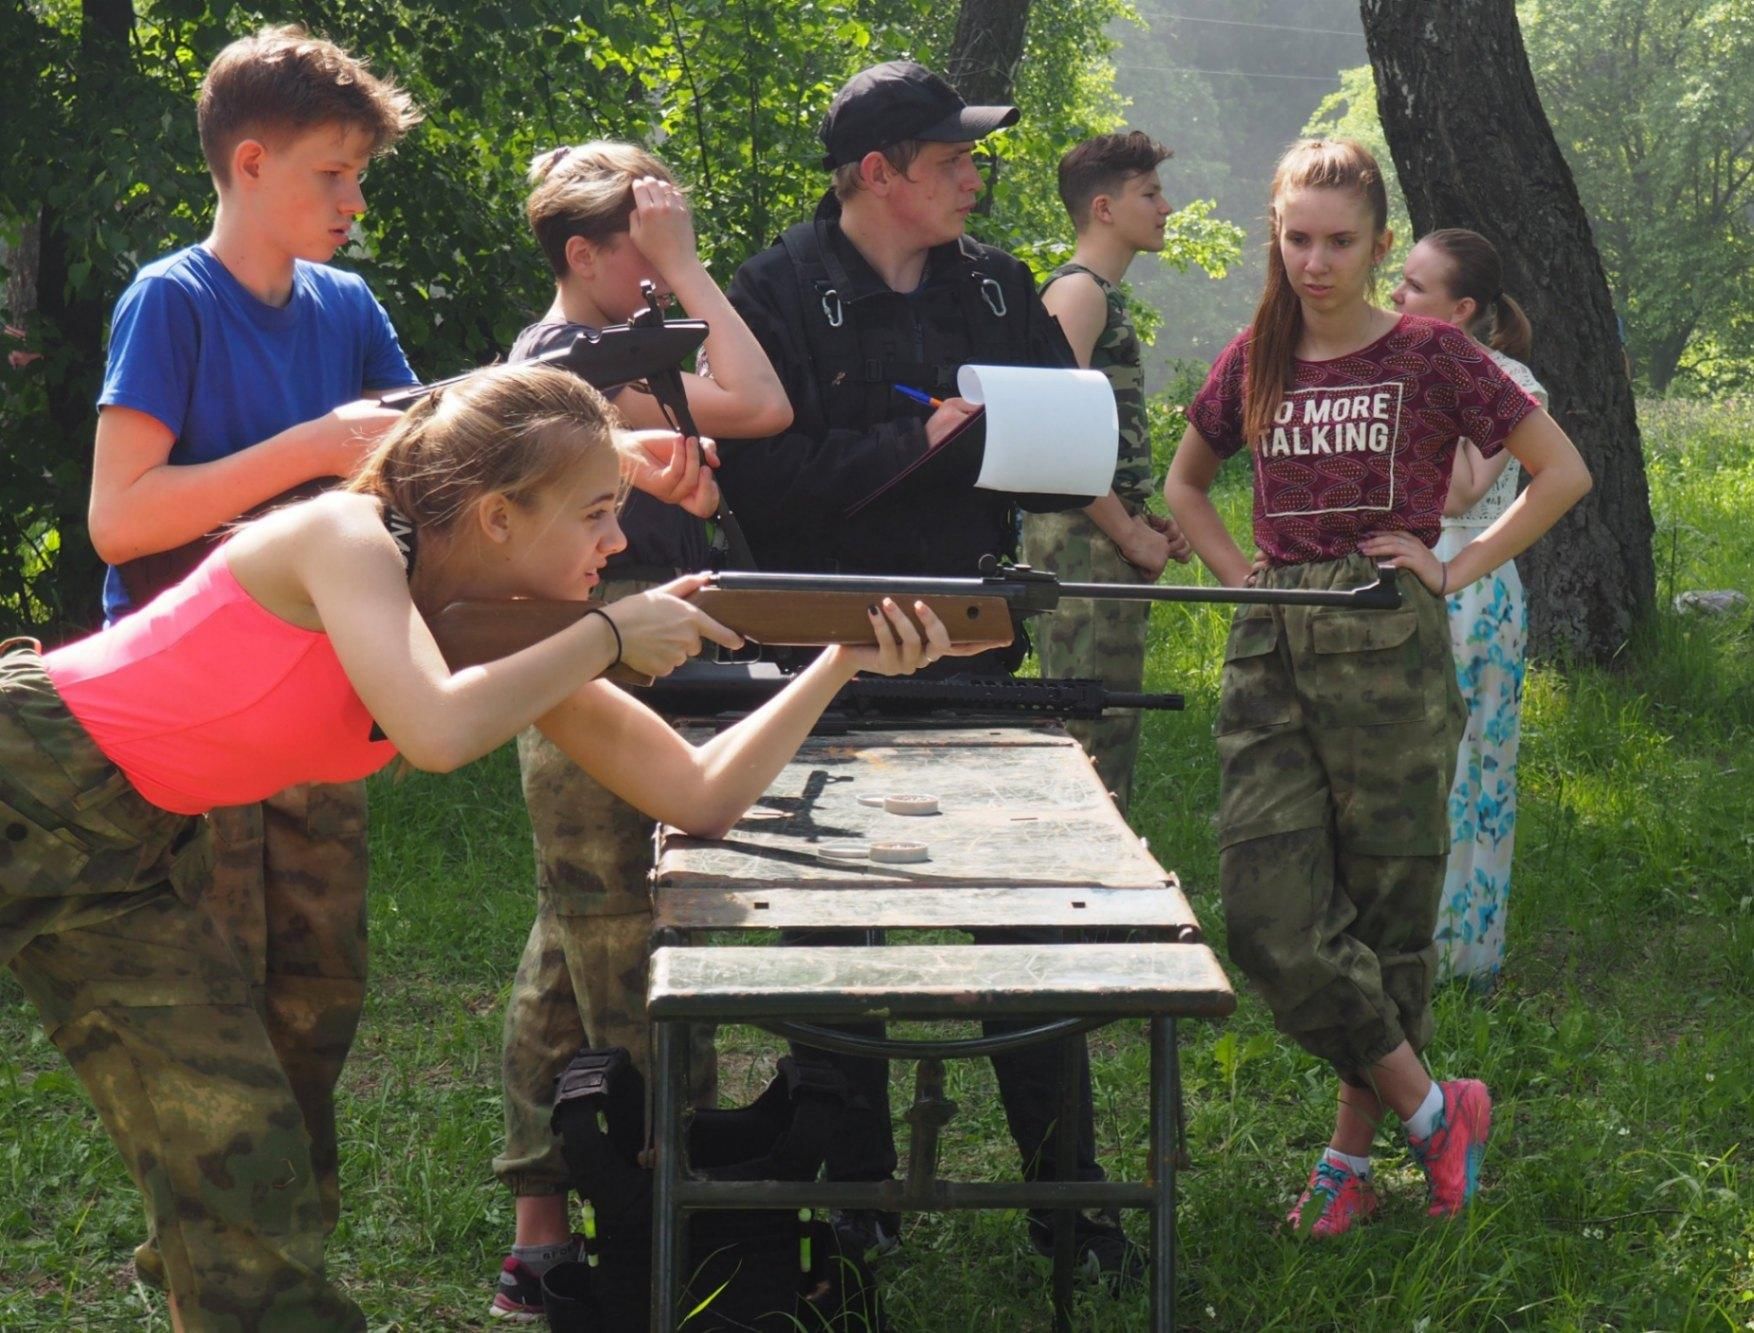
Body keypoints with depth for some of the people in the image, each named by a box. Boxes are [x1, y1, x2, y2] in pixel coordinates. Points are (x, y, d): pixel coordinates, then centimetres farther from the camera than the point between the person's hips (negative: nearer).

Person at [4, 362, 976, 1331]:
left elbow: (701, 796, -4)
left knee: (245, 1162, 5)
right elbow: (438, 732, -42)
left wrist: (842, 663, -13)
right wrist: (609, 637, -27)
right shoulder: (346, 536, -25)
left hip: (130, 851, 7)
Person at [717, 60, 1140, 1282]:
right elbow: (763, 479, -17)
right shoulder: (781, 296, -7)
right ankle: (856, 1190, 21)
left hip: (976, 646, 4)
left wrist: (983, 440, -10)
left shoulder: (996, 287, 9)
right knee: (835, 922, 7)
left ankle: (1065, 1186, 17)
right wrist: (923, 441, -18)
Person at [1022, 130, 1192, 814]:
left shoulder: (1105, 295, 20)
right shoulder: (1077, 291, -11)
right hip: (1083, 544, -10)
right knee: (1090, 740, -9)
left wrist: (1145, 520, 12)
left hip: (1109, 543, 10)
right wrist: (1129, 532, -16)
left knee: (1110, 731, 13)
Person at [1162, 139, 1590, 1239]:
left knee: (1386, 909, 4)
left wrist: (1462, 567, -4)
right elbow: (1184, 485, 27)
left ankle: (1354, 1150, 19)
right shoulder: (1256, 361, 11)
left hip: (1390, 650, -4)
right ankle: (1434, 1111, 10)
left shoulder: (1429, 354, 0)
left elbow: (1564, 470, 3)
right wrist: (1240, 572, 11)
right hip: (1270, 654, 4)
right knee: (1269, 917, -5)